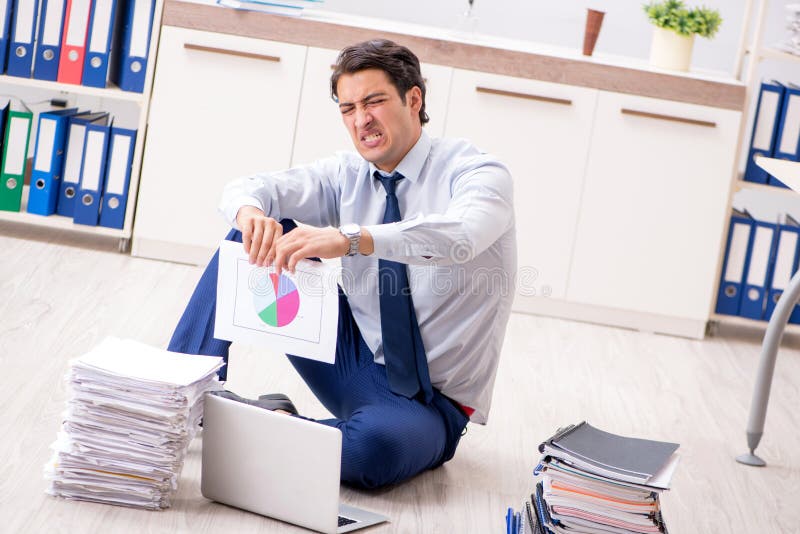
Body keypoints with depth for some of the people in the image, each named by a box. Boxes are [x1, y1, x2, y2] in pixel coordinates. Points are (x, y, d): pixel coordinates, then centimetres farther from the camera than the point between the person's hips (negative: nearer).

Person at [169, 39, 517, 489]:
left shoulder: (475, 173, -14)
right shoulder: (346, 175, 1)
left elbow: (460, 236, -37)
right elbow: (248, 189, -11)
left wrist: (350, 239, -50)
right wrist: (250, 213, -36)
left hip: (430, 402, -5)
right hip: (355, 365, 5)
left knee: (376, 441, -42)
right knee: (260, 235, -8)